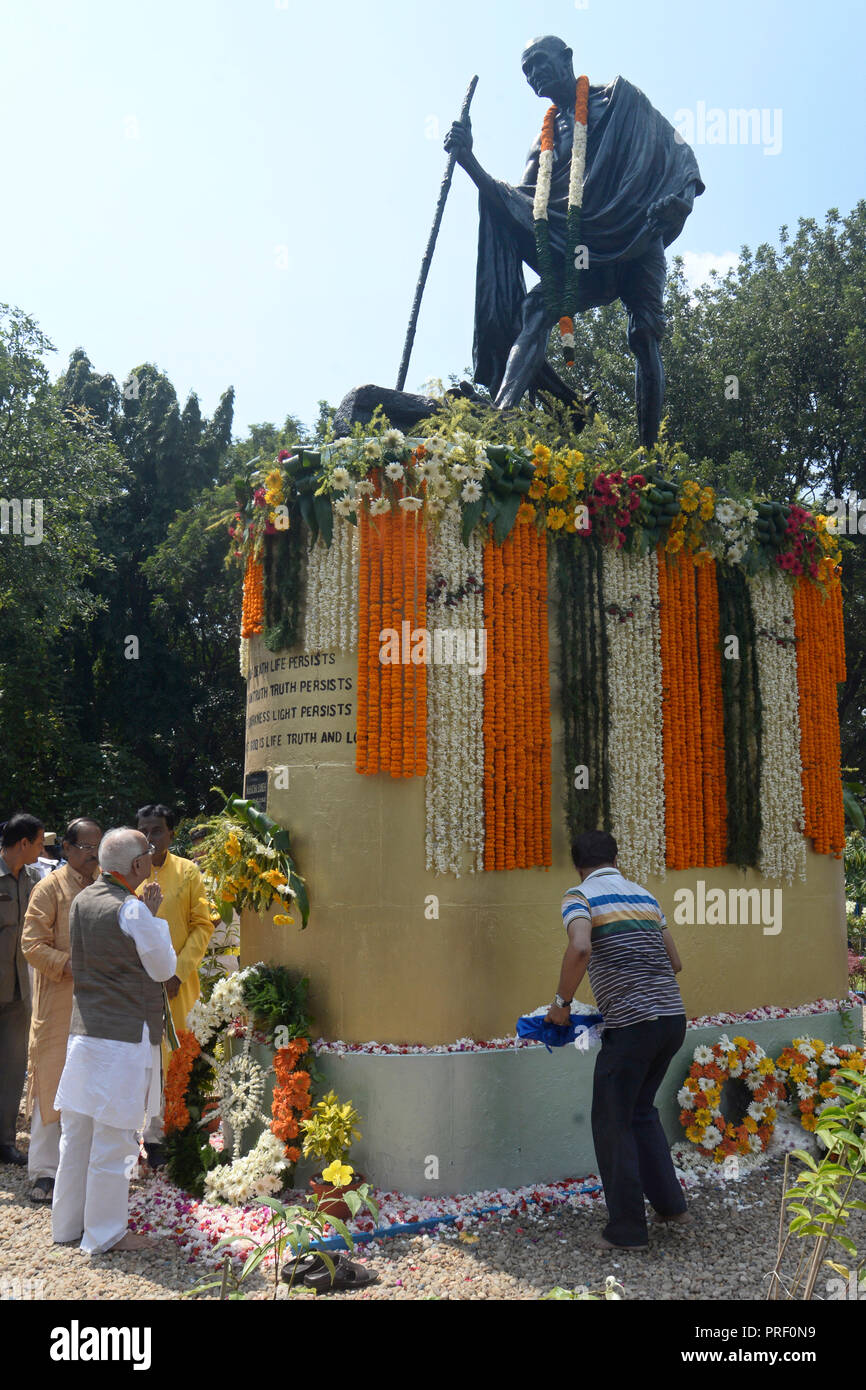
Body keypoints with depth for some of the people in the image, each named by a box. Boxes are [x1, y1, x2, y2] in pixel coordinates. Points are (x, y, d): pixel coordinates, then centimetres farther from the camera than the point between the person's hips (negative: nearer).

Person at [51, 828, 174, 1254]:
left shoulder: (81, 901, 6)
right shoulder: (131, 910, -18)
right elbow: (164, 968, -8)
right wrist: (154, 916, 1)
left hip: (83, 1030, 8)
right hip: (125, 1035, -8)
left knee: (76, 1134, 17)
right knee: (113, 1139, 3)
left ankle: (67, 1223, 31)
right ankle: (106, 1233, 14)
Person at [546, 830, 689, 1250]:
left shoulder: (580, 895, -3)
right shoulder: (645, 896, 16)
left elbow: (580, 949, -23)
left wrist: (561, 1001, -10)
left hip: (631, 1025, -7)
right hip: (673, 1016, 7)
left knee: (613, 1124, 8)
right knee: (641, 1110, 25)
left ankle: (627, 1231, 15)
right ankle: (669, 1203, 28)